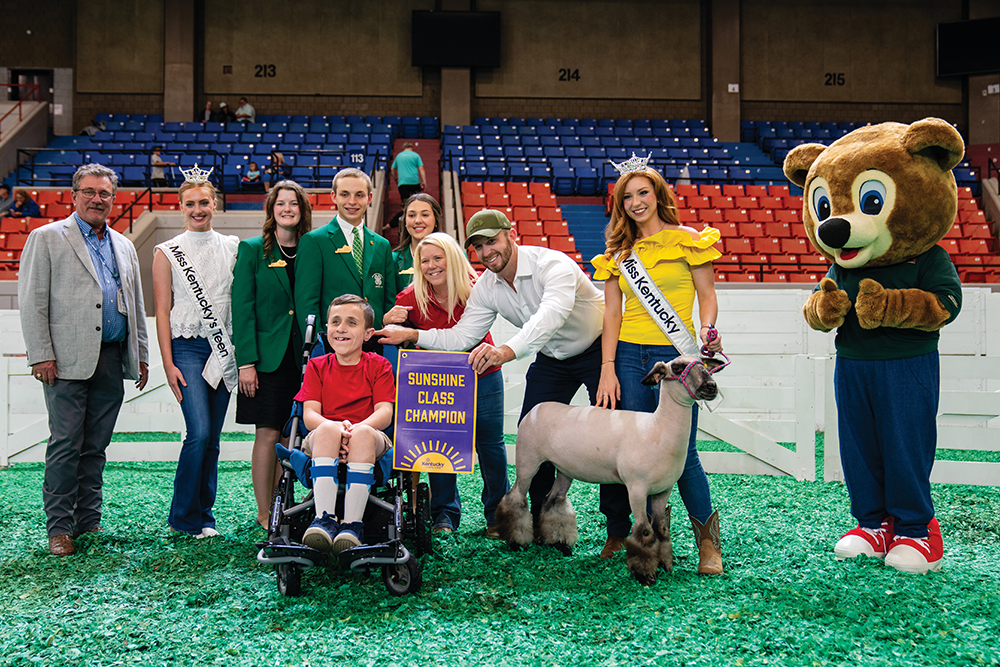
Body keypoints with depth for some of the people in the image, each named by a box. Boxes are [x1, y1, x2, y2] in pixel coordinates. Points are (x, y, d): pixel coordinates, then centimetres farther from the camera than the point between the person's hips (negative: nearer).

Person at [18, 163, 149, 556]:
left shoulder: (123, 246, 18)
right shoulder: (47, 238, 3)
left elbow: (136, 305, 22)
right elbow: (32, 302, -3)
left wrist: (141, 355, 16)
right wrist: (41, 355, -10)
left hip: (112, 360, 5)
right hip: (68, 361, -5)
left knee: (96, 447, 9)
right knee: (65, 446, -5)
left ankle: (88, 522, 17)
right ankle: (59, 528, 3)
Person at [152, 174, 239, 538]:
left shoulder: (232, 248, 10)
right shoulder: (167, 253, 2)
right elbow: (162, 311, 0)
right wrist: (168, 363, -7)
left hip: (224, 349, 3)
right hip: (187, 347, -3)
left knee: (212, 439, 5)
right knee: (198, 433, -14)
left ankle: (205, 514, 17)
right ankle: (184, 517, 1)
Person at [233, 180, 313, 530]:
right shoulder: (252, 249, 1)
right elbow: (242, 308, -4)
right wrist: (246, 361, -12)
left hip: (301, 357, 3)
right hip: (267, 356, -3)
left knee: (291, 436, 6)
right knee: (268, 435, -2)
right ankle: (264, 514, 7)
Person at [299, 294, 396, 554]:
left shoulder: (378, 366, 10)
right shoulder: (317, 366, 14)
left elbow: (385, 413, -4)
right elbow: (309, 414, 1)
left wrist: (356, 429, -25)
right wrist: (335, 428, -23)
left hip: (369, 441, -1)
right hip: (322, 444, 1)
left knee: (363, 433, -37)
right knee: (327, 430, -35)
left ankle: (352, 524, -37)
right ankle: (324, 518, -39)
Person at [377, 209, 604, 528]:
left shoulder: (552, 264, -31)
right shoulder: (485, 287, -9)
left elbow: (552, 314, -50)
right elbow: (462, 337, -7)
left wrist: (508, 350, -64)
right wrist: (411, 334, -20)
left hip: (598, 347, -6)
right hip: (552, 358, 6)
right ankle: (541, 519, 9)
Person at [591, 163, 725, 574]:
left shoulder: (687, 240, 4)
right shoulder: (619, 251, 14)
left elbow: (707, 294, 3)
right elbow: (612, 312, 8)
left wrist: (707, 330, -18)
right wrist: (607, 369, -1)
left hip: (674, 353, -3)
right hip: (627, 354, 3)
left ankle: (708, 540, 9)